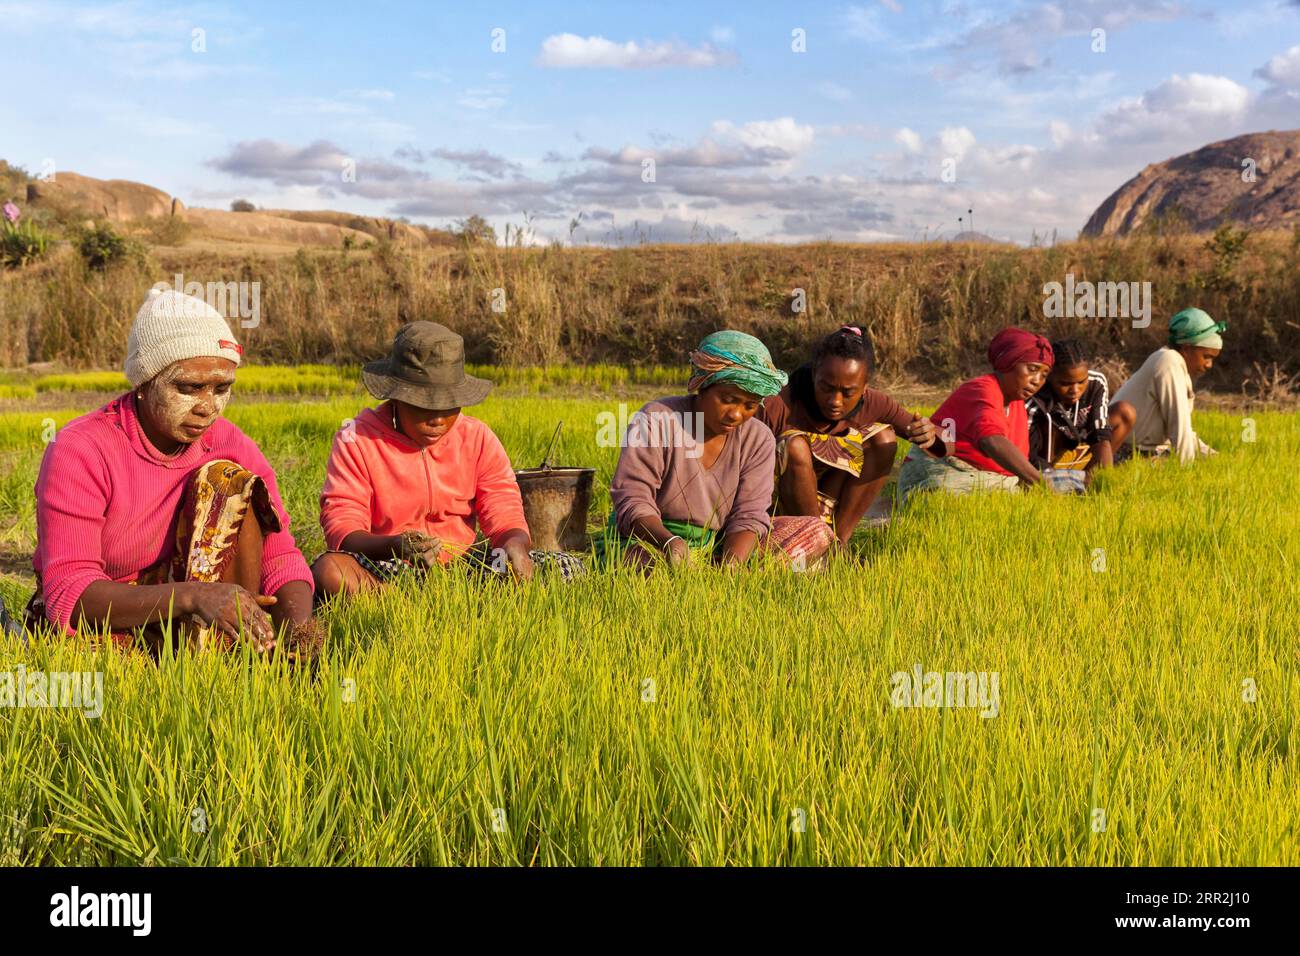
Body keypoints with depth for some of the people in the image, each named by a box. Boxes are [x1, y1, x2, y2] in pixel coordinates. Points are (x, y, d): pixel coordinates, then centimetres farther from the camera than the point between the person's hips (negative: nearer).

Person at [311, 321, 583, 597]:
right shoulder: (356, 440, -6)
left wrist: (515, 543, -27)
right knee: (328, 570, -36)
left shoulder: (477, 438, 3)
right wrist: (396, 545, -36)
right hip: (387, 568, -3)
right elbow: (341, 529, -13)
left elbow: (505, 517, 0)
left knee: (567, 568, -17)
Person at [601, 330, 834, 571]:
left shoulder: (758, 440, 0)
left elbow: (748, 515, -7)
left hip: (717, 547, 5)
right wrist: (669, 542, -37)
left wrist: (731, 563, -29)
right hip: (650, 540, -5)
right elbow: (632, 499, -16)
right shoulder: (657, 420, -11)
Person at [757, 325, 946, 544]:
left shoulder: (873, 404, -10)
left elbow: (945, 446, -8)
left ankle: (838, 540, -11)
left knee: (883, 438, -11)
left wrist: (932, 434, -33)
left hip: (824, 508, 5)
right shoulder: (777, 407, -25)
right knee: (795, 446, -32)